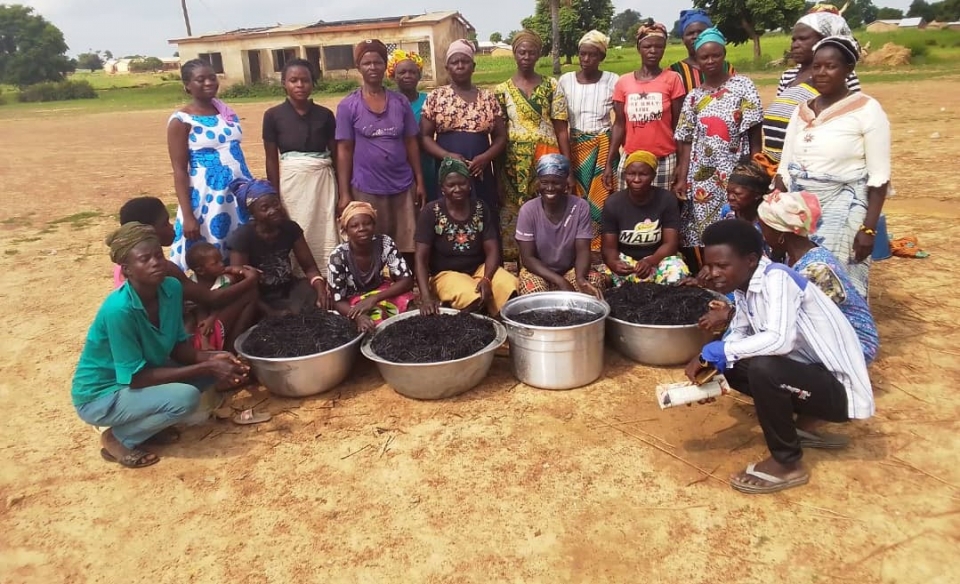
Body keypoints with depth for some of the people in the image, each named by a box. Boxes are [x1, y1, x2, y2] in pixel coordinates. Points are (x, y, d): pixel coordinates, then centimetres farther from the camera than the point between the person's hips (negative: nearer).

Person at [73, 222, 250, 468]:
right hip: (100, 396, -7)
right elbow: (136, 377, -28)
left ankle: (146, 421, 7)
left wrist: (210, 358, -22)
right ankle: (118, 438, -3)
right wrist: (205, 368, -29)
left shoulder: (172, 288, -11)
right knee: (186, 397, -29)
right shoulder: (119, 310, -32)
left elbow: (178, 347, -2)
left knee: (216, 365, -4)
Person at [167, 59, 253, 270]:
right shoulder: (181, 121, -7)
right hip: (207, 195, -5)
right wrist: (188, 216, -16)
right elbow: (180, 171, -10)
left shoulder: (227, 112, 9)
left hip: (239, 192, 5)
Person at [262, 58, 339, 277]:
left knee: (325, 235, 1)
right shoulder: (273, 115, 1)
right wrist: (275, 197, -3)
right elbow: (271, 160, 1)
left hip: (323, 180, 1)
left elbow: (336, 154, 6)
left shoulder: (325, 115, 4)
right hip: (291, 181, -1)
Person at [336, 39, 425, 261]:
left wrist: (420, 181, 5)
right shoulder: (348, 106, 0)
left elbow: (411, 143, 9)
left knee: (406, 248, 4)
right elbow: (344, 150, -1)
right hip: (366, 189, -2)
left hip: (403, 187, 2)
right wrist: (344, 194, -5)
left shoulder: (401, 102, 7)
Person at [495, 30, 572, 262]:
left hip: (547, 160, 0)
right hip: (514, 163, 0)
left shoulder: (552, 86, 5)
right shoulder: (502, 90, 6)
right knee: (516, 216, 1)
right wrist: (496, 168, 0)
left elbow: (561, 130, 4)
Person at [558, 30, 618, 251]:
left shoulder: (612, 81, -3)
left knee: (600, 202, -2)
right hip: (575, 147, 2)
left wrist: (610, 161, -10)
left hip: (604, 147, -1)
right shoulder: (566, 80, 2)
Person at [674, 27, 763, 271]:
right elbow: (687, 141, 8)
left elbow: (754, 135, -2)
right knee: (701, 238, 2)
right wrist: (682, 178, -1)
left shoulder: (743, 86, 1)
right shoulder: (693, 96, 10)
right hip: (701, 177, 3)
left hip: (735, 174, -3)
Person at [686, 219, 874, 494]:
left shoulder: (776, 278, -23)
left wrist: (712, 352, -28)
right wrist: (711, 364, -13)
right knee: (730, 366, 4)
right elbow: (739, 335, 7)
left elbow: (779, 340, -37)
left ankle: (788, 464, -8)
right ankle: (806, 425, 15)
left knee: (763, 368, -31)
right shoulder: (744, 285, 0)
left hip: (838, 387, -9)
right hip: (810, 371, 9)